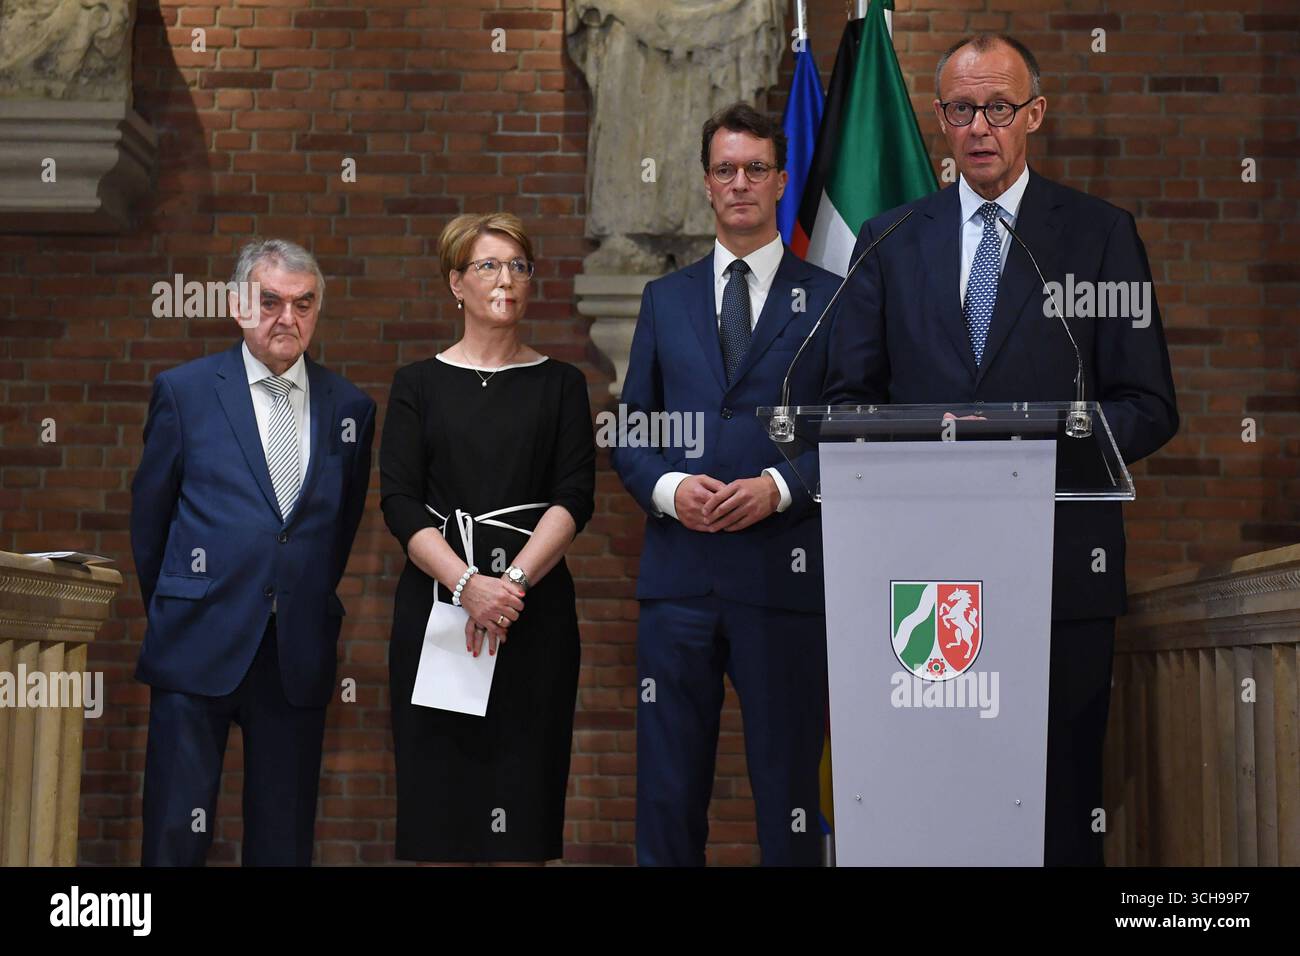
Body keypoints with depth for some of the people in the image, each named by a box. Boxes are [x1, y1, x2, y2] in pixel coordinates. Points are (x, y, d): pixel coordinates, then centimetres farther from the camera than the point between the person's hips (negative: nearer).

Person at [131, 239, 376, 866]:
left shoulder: (350, 408, 8)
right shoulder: (183, 391, 2)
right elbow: (149, 515, 9)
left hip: (301, 653, 2)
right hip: (199, 648, -2)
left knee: (284, 838, 9)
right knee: (176, 835, 0)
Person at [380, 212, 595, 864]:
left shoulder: (560, 385, 9)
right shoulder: (418, 384, 8)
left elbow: (575, 497, -2)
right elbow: (399, 502, -2)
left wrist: (513, 580, -17)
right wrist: (467, 583, -17)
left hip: (534, 607, 0)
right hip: (436, 598, 0)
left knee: (523, 795, 0)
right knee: (439, 790, 0)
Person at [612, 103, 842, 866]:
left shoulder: (829, 300, 5)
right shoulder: (666, 300, 13)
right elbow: (630, 430, 12)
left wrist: (779, 487, -15)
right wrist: (669, 488, -8)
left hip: (784, 574, -2)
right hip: (679, 573, 2)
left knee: (787, 785, 7)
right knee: (668, 788, 7)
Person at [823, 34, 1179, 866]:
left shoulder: (1102, 234, 6)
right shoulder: (889, 239, 11)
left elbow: (1150, 406, 2)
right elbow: (850, 394, 10)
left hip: (1060, 559, -1)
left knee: (1061, 798, 5)